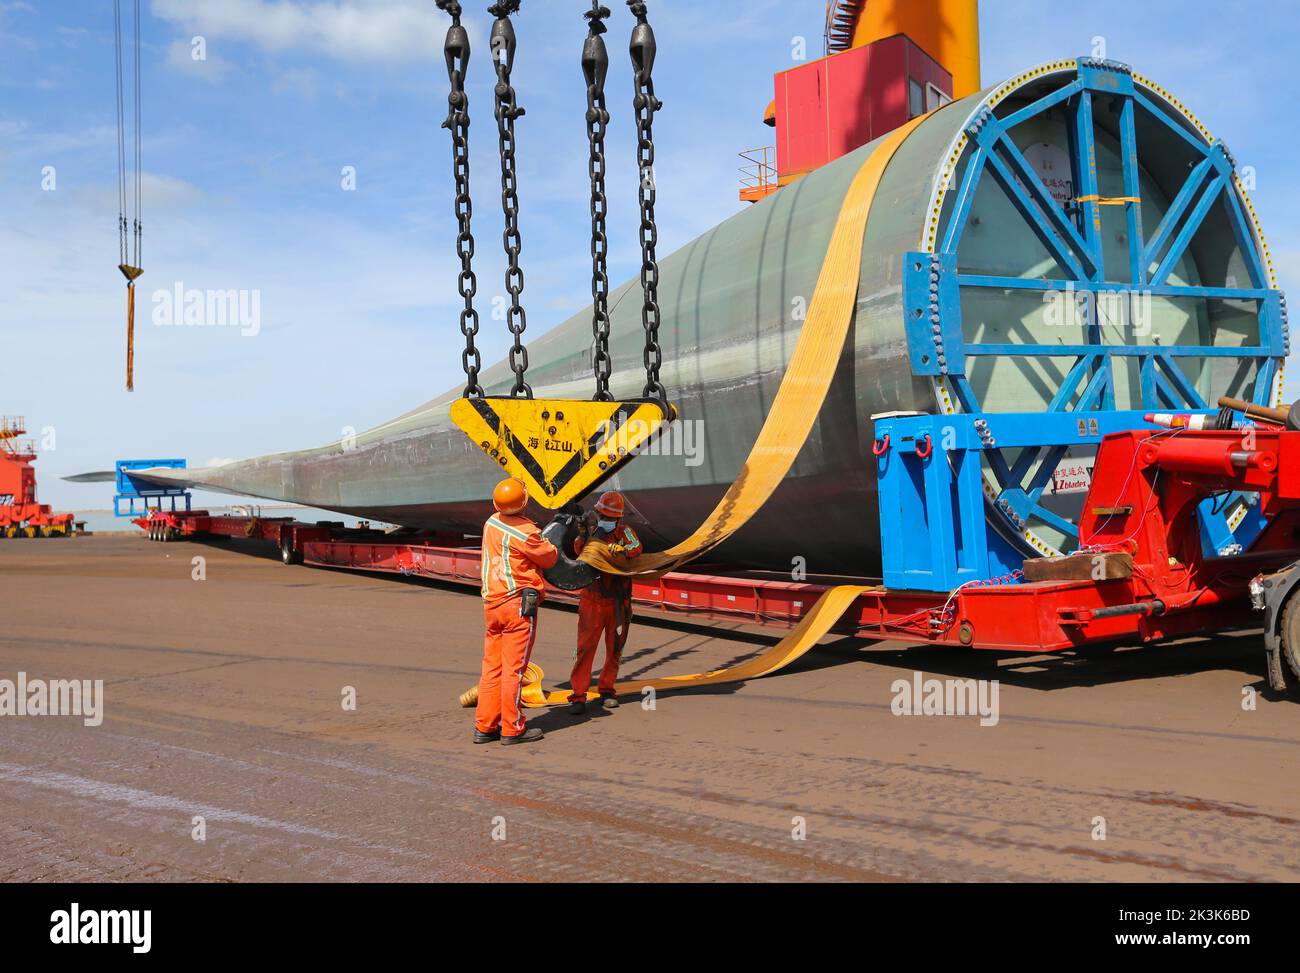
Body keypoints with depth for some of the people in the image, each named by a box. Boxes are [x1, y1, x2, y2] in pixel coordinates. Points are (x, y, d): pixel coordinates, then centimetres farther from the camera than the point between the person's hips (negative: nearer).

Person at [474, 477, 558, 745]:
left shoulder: (491, 523, 6)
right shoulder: (524, 532, -15)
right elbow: (550, 558, -1)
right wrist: (546, 540, 17)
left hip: (492, 603, 7)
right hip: (518, 602, -7)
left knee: (492, 666, 10)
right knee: (513, 668, -3)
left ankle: (484, 726, 12)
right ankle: (513, 730, 2)